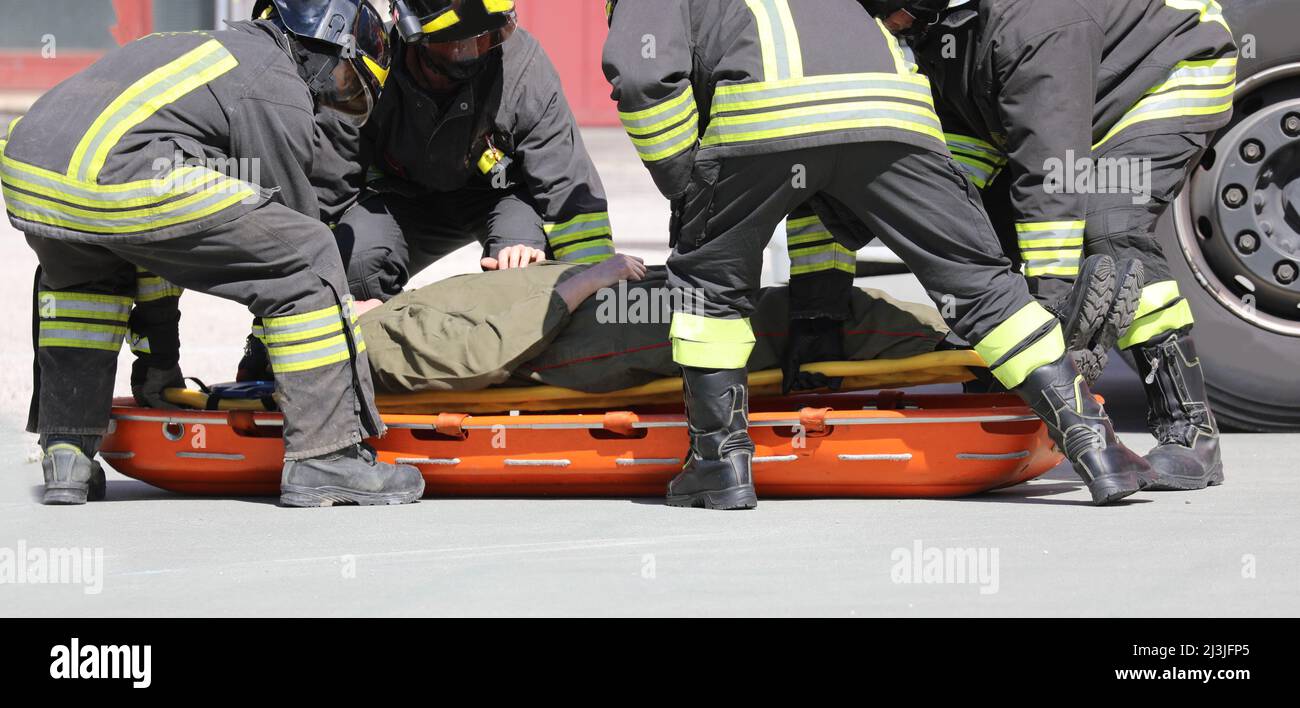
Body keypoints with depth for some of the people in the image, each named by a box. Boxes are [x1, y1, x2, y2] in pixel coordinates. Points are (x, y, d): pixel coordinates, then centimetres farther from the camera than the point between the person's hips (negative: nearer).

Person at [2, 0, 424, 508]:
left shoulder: (202, 49, 35)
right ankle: (324, 457, 2)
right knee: (306, 259, 3)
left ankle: (66, 454, 31)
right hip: (116, 180, -9)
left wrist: (157, 348, 43)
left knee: (79, 277, 41)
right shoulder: (278, 90, 8)